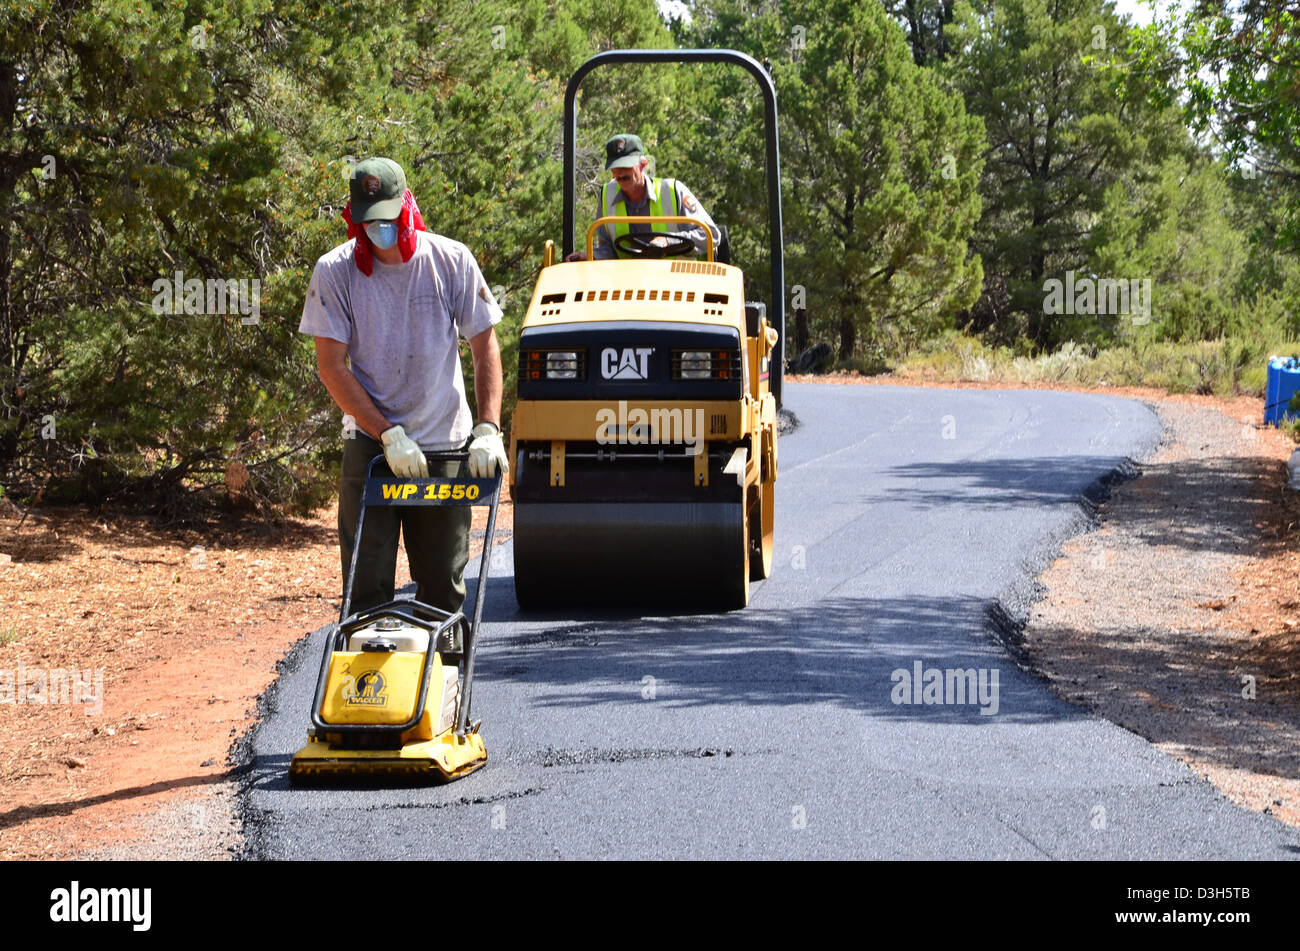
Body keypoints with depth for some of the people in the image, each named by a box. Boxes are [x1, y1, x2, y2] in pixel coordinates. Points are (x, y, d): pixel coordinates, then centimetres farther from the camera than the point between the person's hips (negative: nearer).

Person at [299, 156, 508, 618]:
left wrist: (488, 429, -10)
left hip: (444, 445, 1)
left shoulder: (451, 260, -4)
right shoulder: (334, 272, -7)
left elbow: (485, 346, 1)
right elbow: (331, 365, -8)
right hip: (370, 444, -1)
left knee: (444, 587, 5)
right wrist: (389, 435, -16)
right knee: (366, 586, -3)